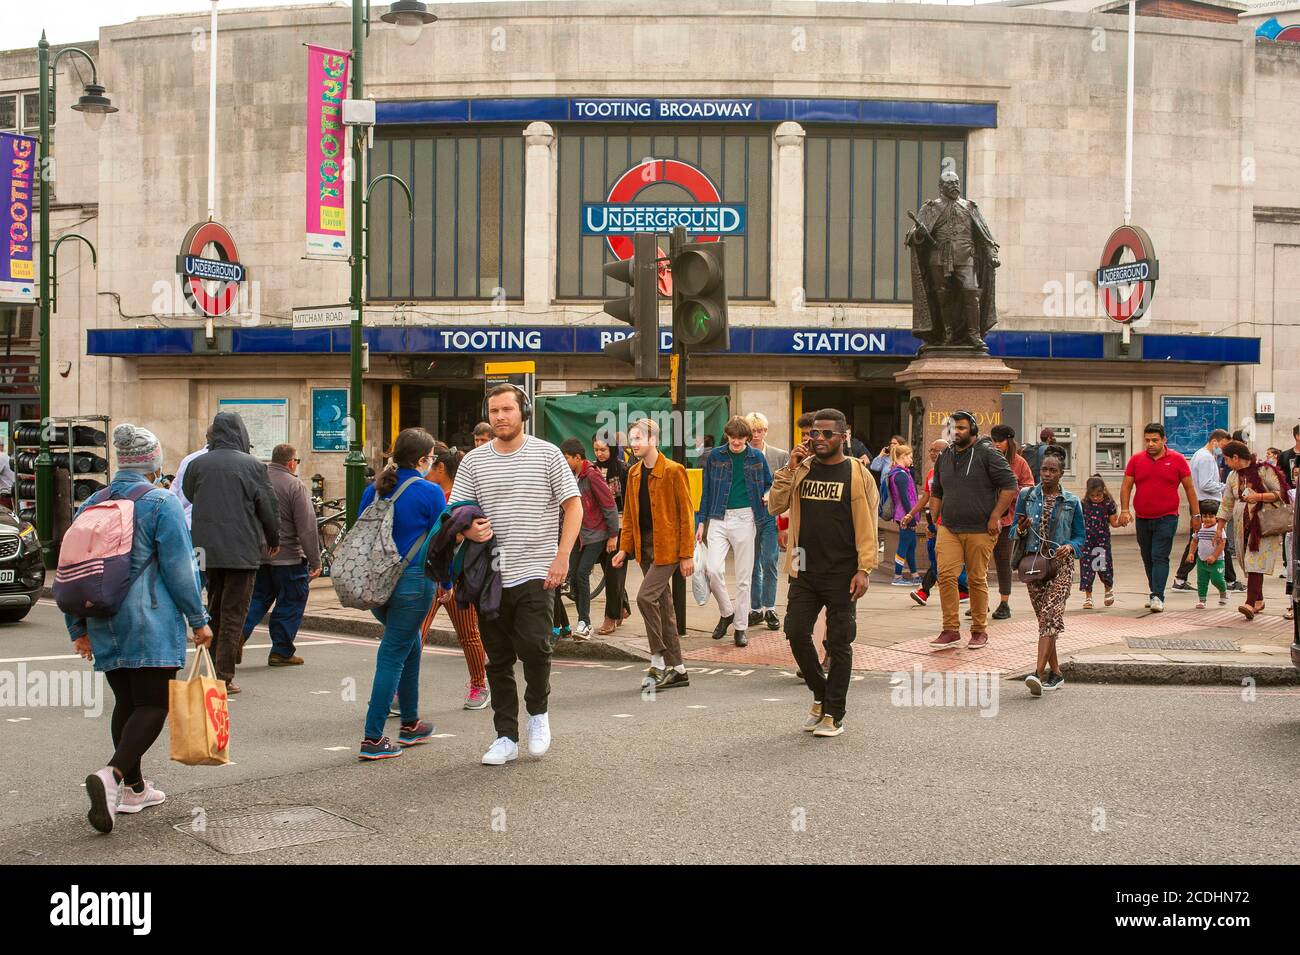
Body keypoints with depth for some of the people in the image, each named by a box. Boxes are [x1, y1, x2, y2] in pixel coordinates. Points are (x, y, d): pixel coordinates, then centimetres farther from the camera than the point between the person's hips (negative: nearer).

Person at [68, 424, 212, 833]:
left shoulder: (90, 506, 11)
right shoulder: (161, 504, -8)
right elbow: (179, 568, -10)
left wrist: (78, 627, 21)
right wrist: (198, 620, -3)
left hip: (104, 627, 6)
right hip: (152, 627, -6)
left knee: (126, 702, 17)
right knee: (153, 705, -4)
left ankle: (134, 788, 23)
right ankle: (112, 775, -25)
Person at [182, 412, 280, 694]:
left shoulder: (197, 464, 0)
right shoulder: (252, 466, -8)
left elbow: (188, 496, 13)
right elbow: (268, 506, -4)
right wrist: (273, 539, 10)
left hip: (207, 550, 4)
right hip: (243, 550, -4)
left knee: (214, 609, 18)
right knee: (234, 612, 1)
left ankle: (214, 669, 24)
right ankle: (224, 675, -2)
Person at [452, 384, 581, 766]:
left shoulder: (547, 454, 1)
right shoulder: (473, 461, 8)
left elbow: (573, 507, 1)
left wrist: (562, 557, -9)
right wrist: (469, 529, -15)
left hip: (535, 573, -3)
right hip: (490, 575, 3)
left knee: (534, 646, -15)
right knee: (499, 659, 7)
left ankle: (539, 711, 12)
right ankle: (506, 737, 17)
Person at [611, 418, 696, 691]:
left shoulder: (672, 471, -10)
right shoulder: (634, 474, 12)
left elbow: (686, 513, -11)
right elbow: (629, 514, 17)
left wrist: (687, 554, -14)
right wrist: (624, 548, 8)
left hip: (667, 547, -8)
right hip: (645, 546, 8)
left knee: (645, 597, -18)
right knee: (663, 605, 10)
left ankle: (658, 661, -6)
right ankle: (676, 670, 17)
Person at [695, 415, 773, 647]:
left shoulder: (756, 457, 3)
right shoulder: (715, 456, 3)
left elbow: (769, 484, 16)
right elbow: (707, 491, 9)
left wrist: (766, 496, -6)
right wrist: (702, 522, 7)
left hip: (744, 518, 0)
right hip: (719, 518, 0)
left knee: (744, 576, 4)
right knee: (714, 570, -14)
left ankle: (740, 627, 14)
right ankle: (726, 613, 11)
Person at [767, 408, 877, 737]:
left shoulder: (857, 474, -4)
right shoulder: (801, 469, 8)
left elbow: (867, 525, -7)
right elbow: (775, 506, 2)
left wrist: (864, 569, -13)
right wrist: (789, 469, -8)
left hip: (841, 575, -4)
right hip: (805, 571, 4)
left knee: (839, 643, 2)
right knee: (796, 633, 3)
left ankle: (833, 714, 12)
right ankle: (820, 694, 25)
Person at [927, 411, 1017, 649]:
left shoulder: (987, 454, -3)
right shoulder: (944, 458, 14)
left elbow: (1010, 486, -6)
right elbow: (936, 493, 24)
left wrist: (994, 517, -10)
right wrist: (933, 520, 15)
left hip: (980, 531, -4)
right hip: (948, 529, 4)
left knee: (977, 579, 3)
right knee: (946, 576, -9)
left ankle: (980, 631, 14)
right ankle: (951, 630, -3)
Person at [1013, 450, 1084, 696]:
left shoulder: (1071, 502, 4)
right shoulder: (1026, 497, 7)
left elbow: (1080, 536, 9)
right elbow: (1014, 532, 10)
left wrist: (1070, 547, -12)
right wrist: (1021, 530, -12)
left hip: (1060, 564, -3)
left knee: (1051, 615, -17)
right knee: (1044, 618, 7)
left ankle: (1039, 673, -27)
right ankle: (1055, 672, 18)